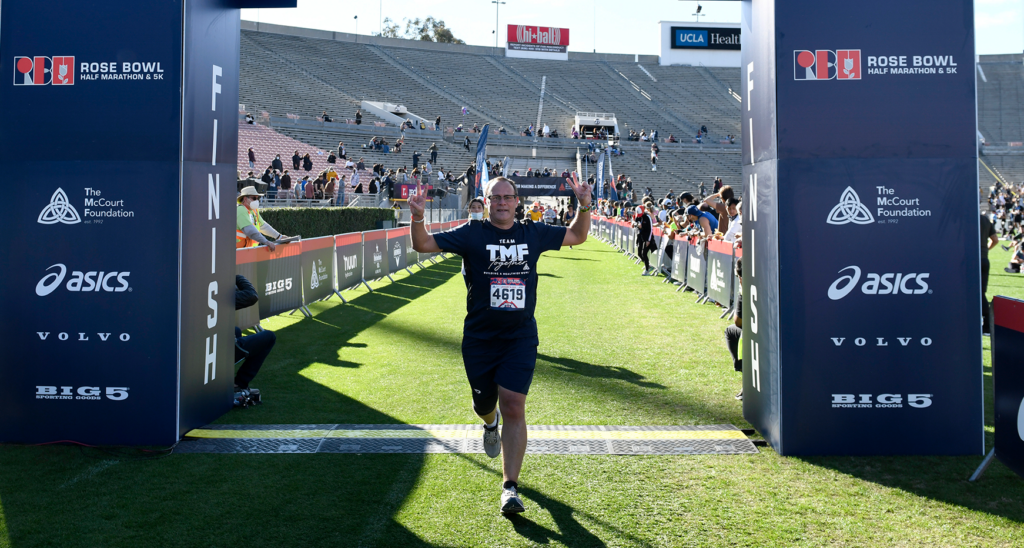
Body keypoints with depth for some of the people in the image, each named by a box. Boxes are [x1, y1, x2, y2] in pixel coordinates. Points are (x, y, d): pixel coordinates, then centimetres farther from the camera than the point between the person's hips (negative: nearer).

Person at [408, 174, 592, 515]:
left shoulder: (533, 234, 6)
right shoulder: (471, 235, -2)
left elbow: (577, 236, 20)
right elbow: (423, 245, -7)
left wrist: (584, 207, 4)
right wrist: (417, 218, -26)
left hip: (521, 337, 0)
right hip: (479, 338, 0)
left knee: (513, 407, -9)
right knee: (484, 403, 13)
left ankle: (510, 487, -3)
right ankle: (490, 422, 54)